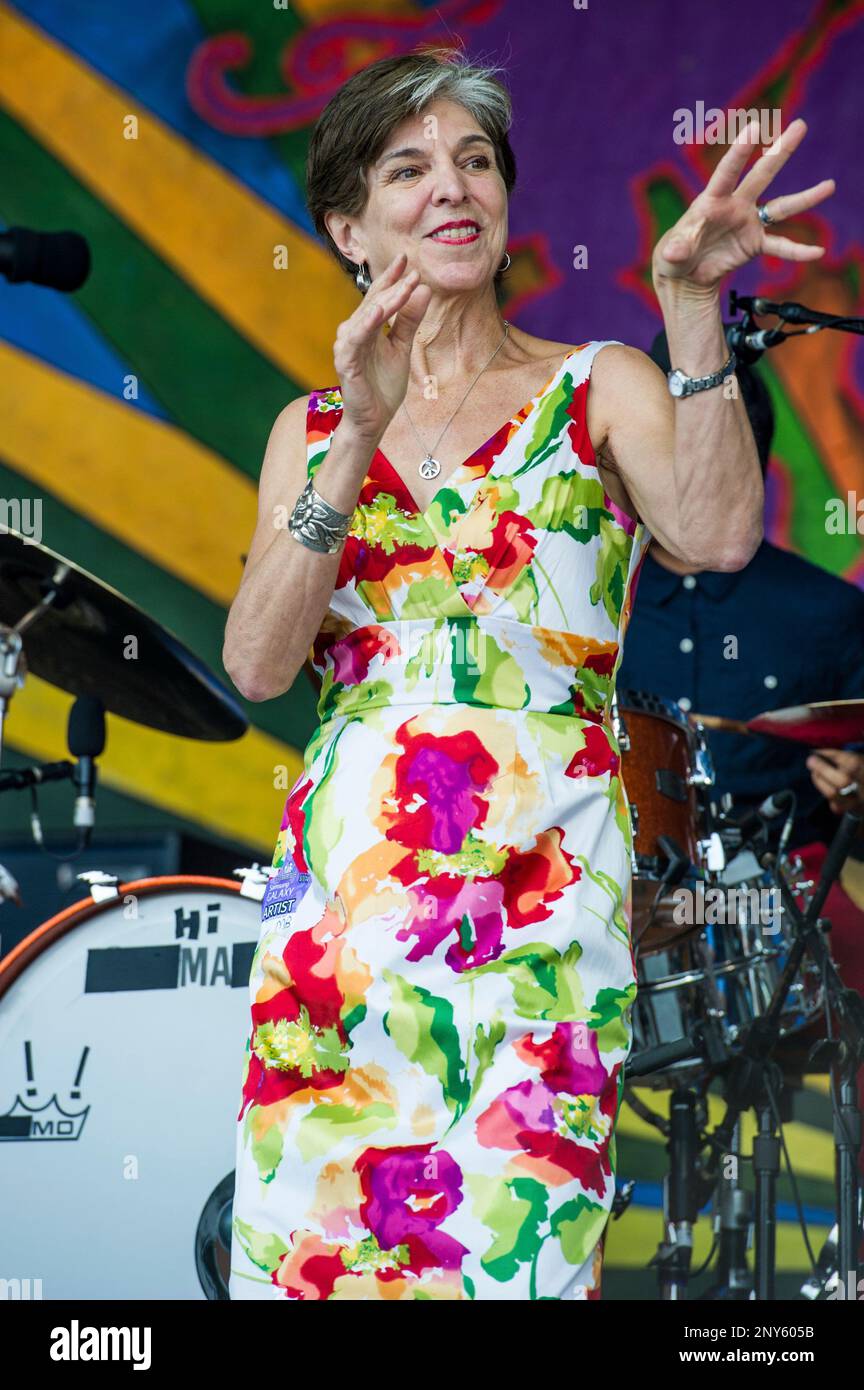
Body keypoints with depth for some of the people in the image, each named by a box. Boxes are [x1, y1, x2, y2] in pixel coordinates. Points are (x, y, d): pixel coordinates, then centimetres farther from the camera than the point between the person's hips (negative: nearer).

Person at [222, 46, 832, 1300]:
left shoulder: (600, 388, 7)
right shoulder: (310, 430, 14)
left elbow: (719, 534, -13)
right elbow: (257, 663, -1)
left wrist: (691, 305, -21)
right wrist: (362, 437, -10)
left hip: (541, 876, -2)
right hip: (342, 873, 3)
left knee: (505, 1241, -11)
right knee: (310, 1236, 0)